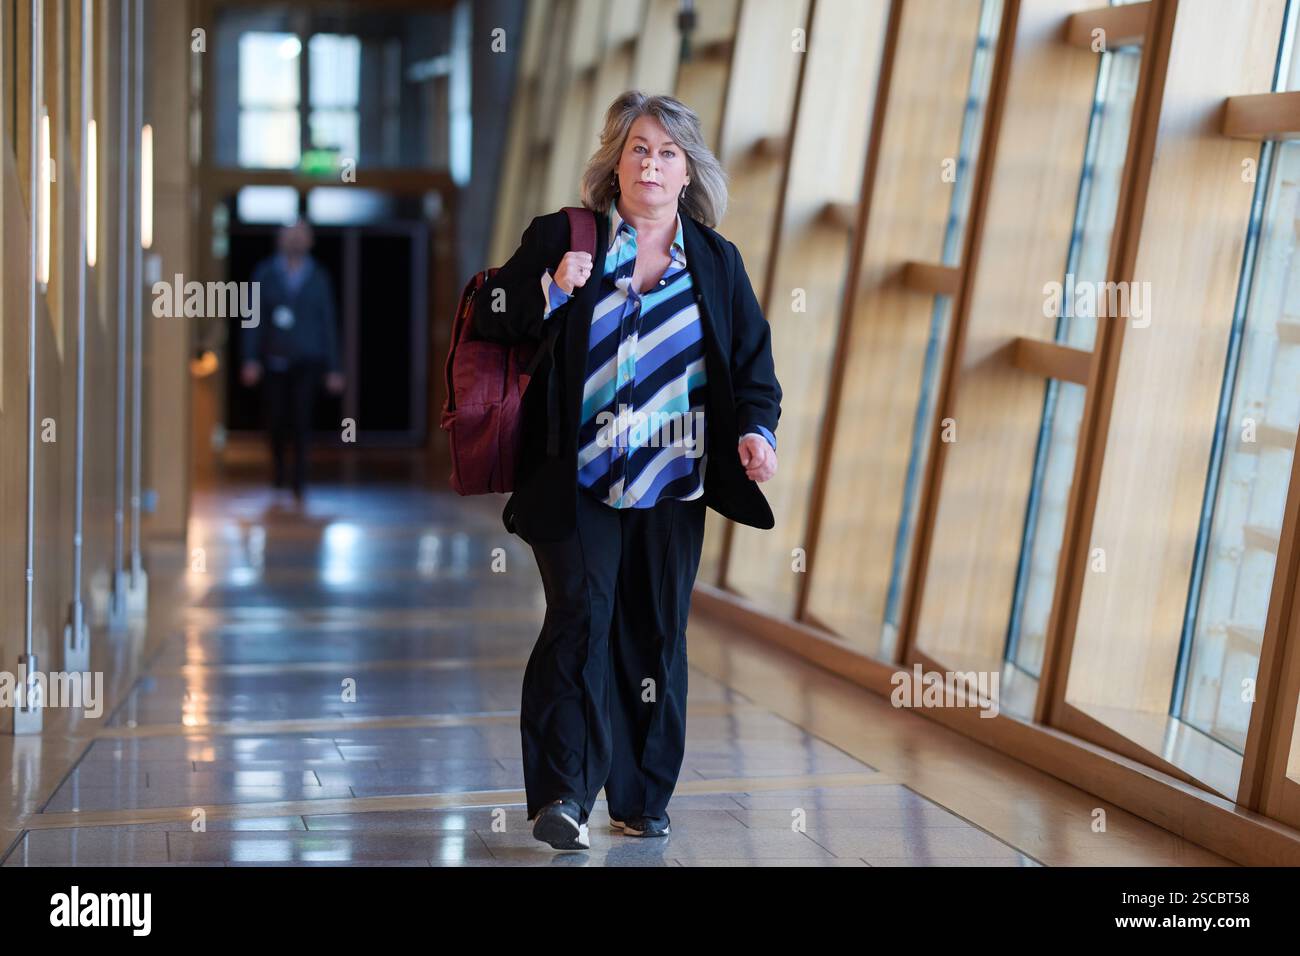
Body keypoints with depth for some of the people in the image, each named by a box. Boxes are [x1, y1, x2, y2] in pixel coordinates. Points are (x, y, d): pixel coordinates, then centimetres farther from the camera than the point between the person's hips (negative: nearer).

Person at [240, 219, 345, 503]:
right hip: (274, 360, 1)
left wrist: (333, 368, 3)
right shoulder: (264, 274, 6)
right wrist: (251, 359, -7)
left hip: (307, 361, -1)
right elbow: (254, 319, 2)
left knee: (301, 418, -14)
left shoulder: (318, 277, 6)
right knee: (276, 420, 5)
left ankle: (299, 480, -12)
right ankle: (279, 469, 31)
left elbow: (328, 323, 7)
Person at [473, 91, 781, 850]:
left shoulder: (717, 261, 10)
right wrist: (551, 290, -15)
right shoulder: (560, 237, 3)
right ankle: (564, 794, -11)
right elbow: (491, 319, 2)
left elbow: (754, 363, 12)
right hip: (575, 481, -3)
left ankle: (643, 799, 20)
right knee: (582, 617, -13)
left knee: (657, 636, 7)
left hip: (672, 487, 3)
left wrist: (755, 429, -5)